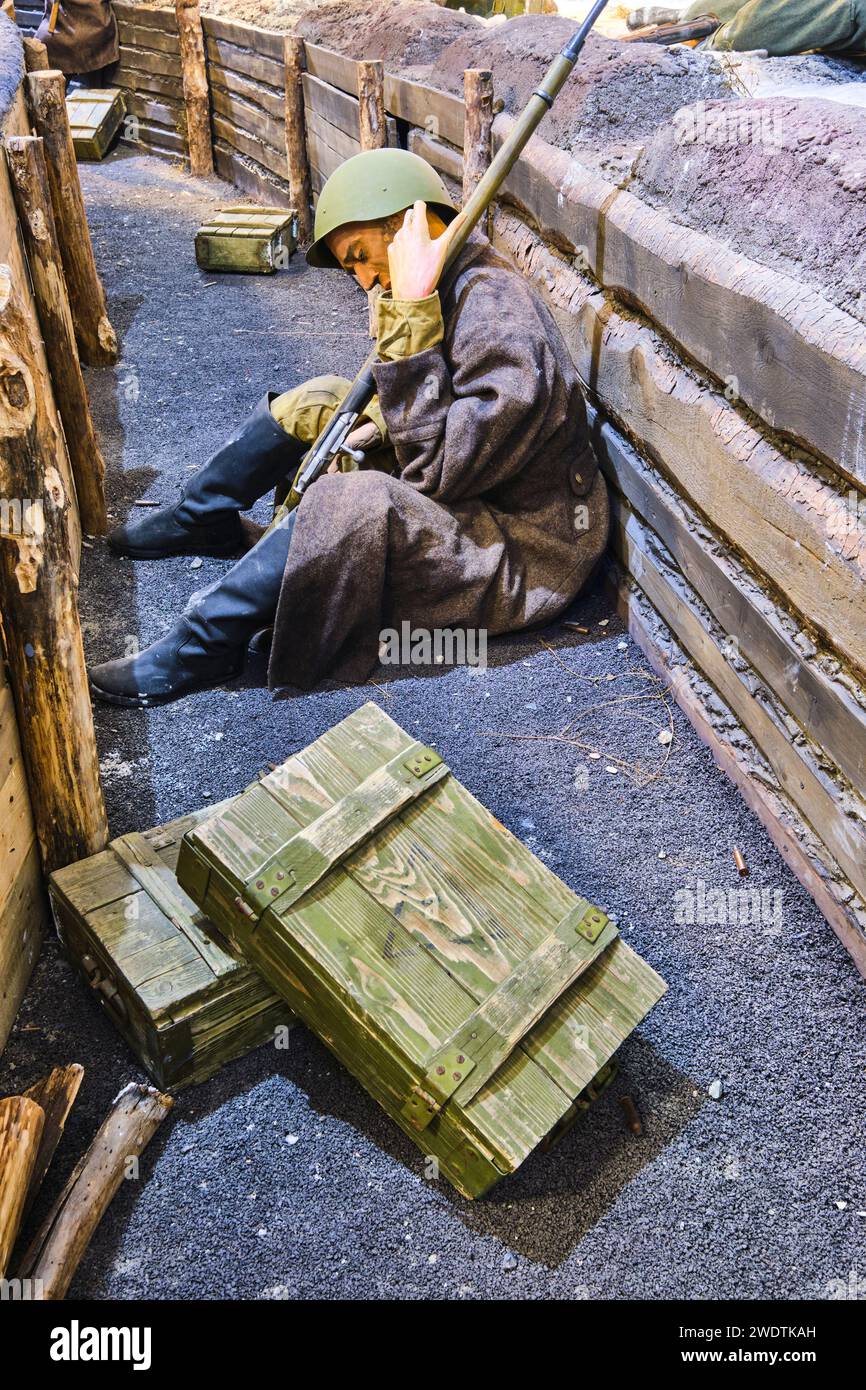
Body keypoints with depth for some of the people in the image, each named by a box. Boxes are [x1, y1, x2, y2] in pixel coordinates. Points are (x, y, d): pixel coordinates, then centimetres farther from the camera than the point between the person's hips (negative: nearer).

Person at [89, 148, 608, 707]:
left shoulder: (497, 318, -28)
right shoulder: (448, 285, 1)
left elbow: (436, 469, -30)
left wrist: (411, 313, -31)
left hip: (523, 547, -9)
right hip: (467, 483, 9)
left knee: (354, 503, -34)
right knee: (315, 403, 10)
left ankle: (205, 645, -20)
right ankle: (201, 520, 25)